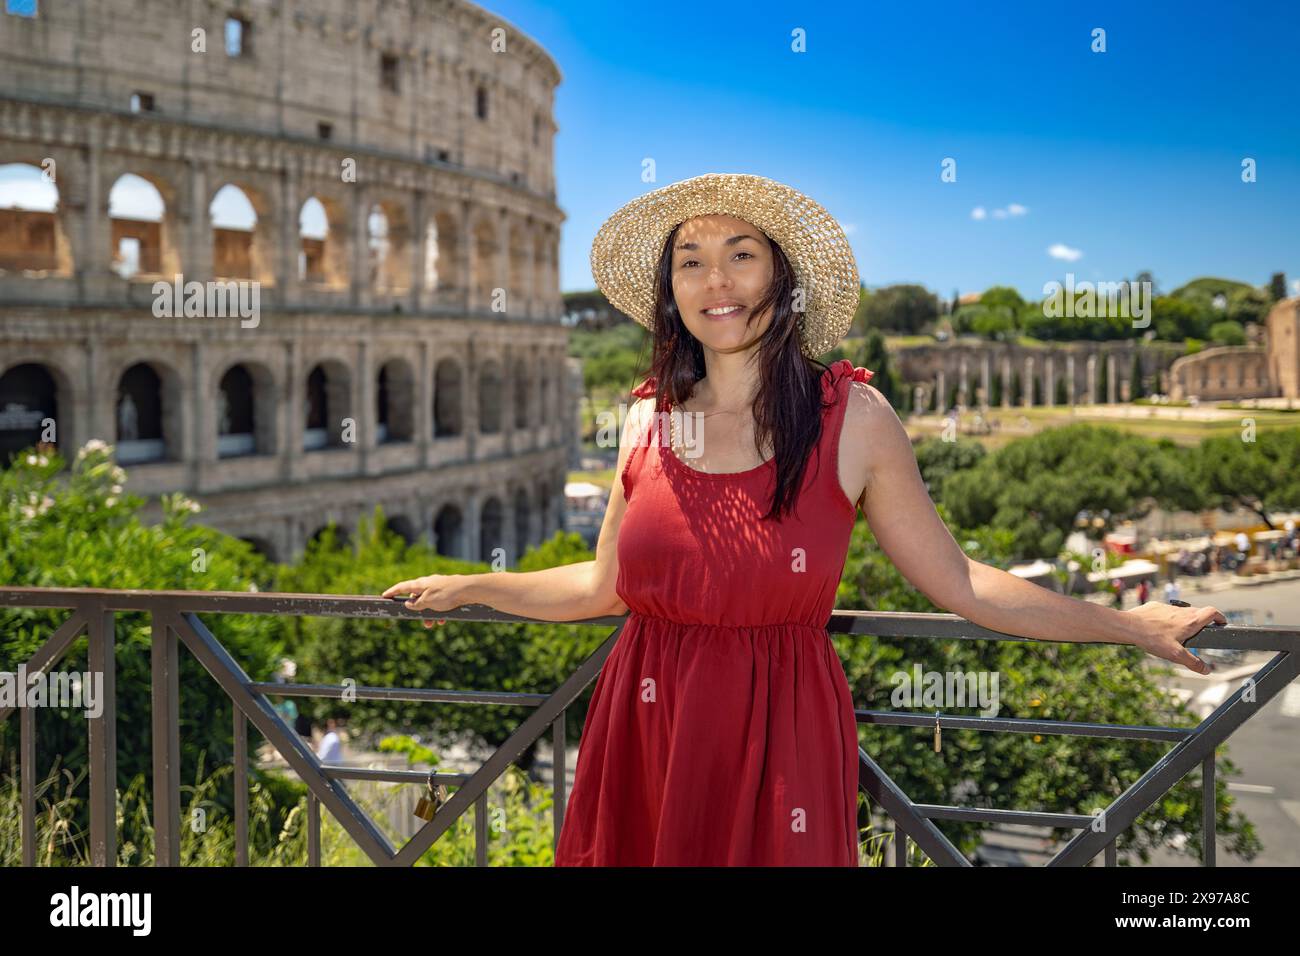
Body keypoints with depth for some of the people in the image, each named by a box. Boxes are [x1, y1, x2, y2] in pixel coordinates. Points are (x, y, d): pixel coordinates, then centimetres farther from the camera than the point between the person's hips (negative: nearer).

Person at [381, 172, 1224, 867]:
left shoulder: (853, 418, -5)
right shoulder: (648, 420, 4)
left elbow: (960, 583, -1)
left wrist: (1132, 625, -2)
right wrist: (465, 588, 21)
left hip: (781, 744, -2)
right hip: (645, 741, 3)